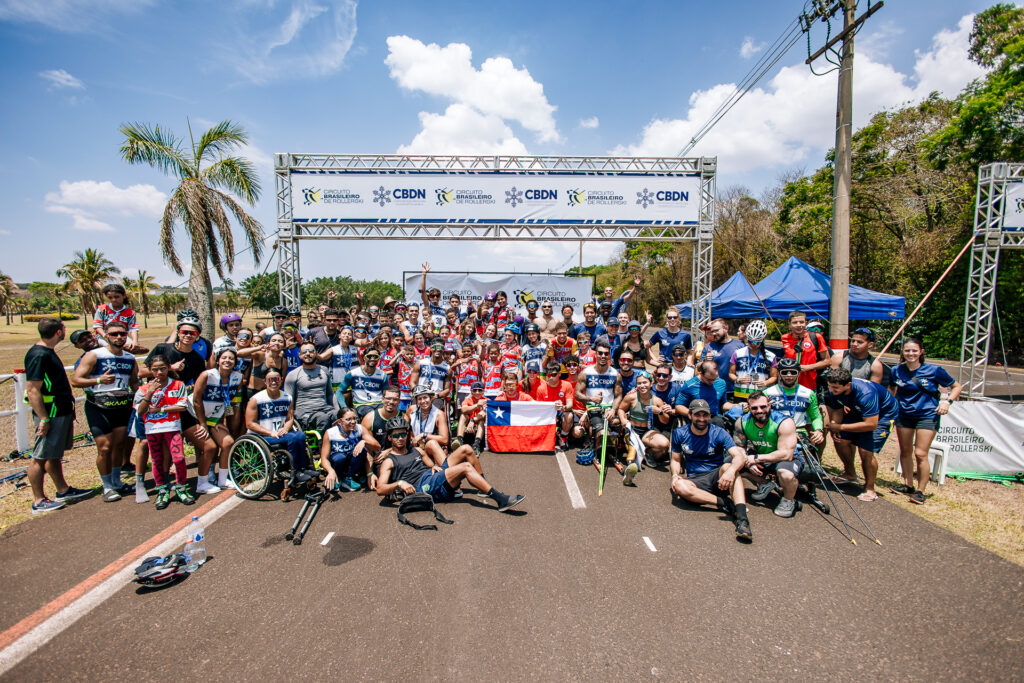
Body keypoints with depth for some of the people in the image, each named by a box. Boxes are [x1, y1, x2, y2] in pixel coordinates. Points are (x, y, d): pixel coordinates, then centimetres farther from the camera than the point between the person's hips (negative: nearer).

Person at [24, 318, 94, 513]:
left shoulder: (48, 351, 13)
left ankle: (63, 490, 29)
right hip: (50, 414, -10)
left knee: (55, 454, 19)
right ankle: (38, 501, 9)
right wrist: (44, 419, -22)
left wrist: (68, 406, 23)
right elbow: (32, 390, -22)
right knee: (40, 457, 0)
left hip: (61, 411, 10)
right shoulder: (38, 355, -19)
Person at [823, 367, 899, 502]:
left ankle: (870, 489, 1)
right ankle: (849, 474, 19)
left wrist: (840, 427, -33)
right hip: (858, 411, 6)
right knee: (840, 440, -5)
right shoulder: (833, 391, -21)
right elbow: (837, 412, -6)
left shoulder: (865, 393, -40)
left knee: (865, 450, -17)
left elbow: (871, 424, -36)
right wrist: (834, 428, -26)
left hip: (883, 414, -6)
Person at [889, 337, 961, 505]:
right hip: (904, 414, 4)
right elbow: (892, 390, 16)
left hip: (927, 415, -4)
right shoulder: (897, 371, 0)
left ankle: (920, 491, 3)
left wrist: (947, 401, -12)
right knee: (905, 452, 10)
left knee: (920, 454, -10)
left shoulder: (934, 370, -8)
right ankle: (908, 485, 26)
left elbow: (956, 386, 4)